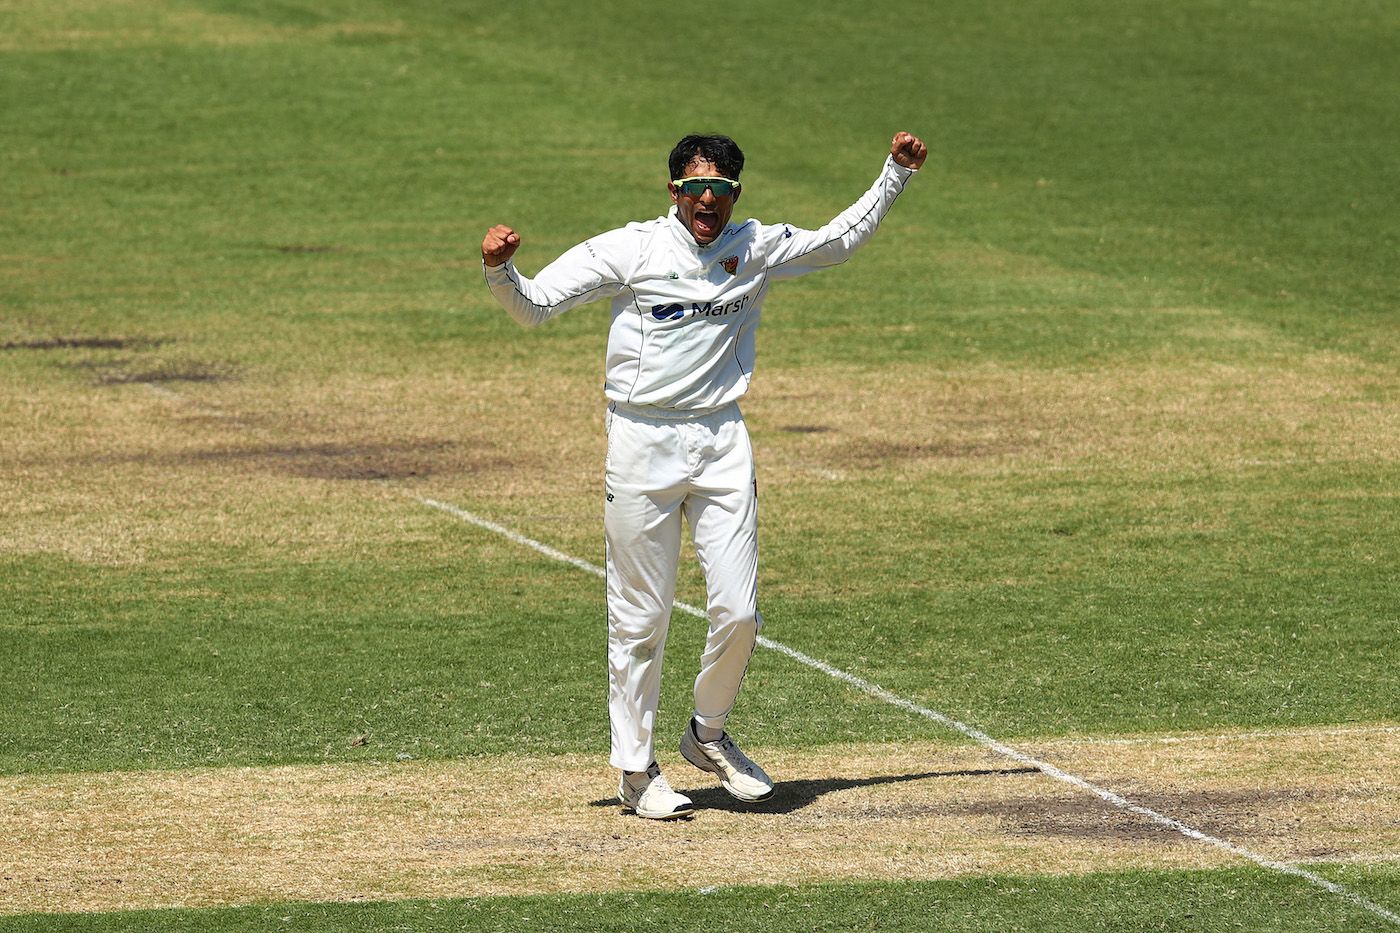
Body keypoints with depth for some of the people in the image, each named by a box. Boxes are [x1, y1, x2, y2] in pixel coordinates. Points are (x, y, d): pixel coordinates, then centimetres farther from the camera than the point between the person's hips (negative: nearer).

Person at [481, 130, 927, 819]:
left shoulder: (758, 248, 7)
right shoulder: (628, 250, -5)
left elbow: (840, 240, 23)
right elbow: (532, 308, -5)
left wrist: (896, 173, 18)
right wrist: (499, 270, -25)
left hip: (722, 441, 3)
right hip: (643, 444, -3)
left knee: (739, 613, -2)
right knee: (641, 618, 1)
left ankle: (708, 736, 23)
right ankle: (635, 768, 13)